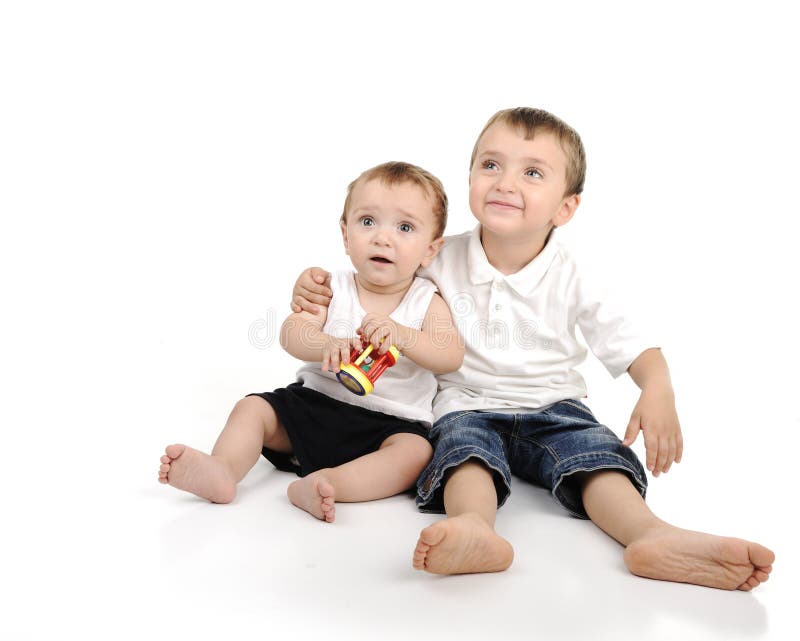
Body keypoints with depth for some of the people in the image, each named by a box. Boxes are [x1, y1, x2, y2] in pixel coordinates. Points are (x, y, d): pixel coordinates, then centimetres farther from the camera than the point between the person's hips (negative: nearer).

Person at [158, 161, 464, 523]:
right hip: (314, 403, 3)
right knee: (252, 408, -9)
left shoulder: (427, 302, -2)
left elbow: (452, 357, -16)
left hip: (389, 422, -3)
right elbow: (292, 333, -12)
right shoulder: (333, 290, 2)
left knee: (416, 451, -31)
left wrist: (401, 334, -35)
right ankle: (223, 470, -30)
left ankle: (327, 483, -46)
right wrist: (328, 345, -35)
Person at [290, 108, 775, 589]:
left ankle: (651, 534, -49)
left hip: (551, 407, 2)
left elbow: (628, 342, 0)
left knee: (594, 449, -27)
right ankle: (474, 528, -61)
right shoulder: (441, 260, -2)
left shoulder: (569, 276, -2)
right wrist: (319, 287, -10)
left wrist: (658, 392, -21)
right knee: (465, 442, -33)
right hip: (469, 405, -1)